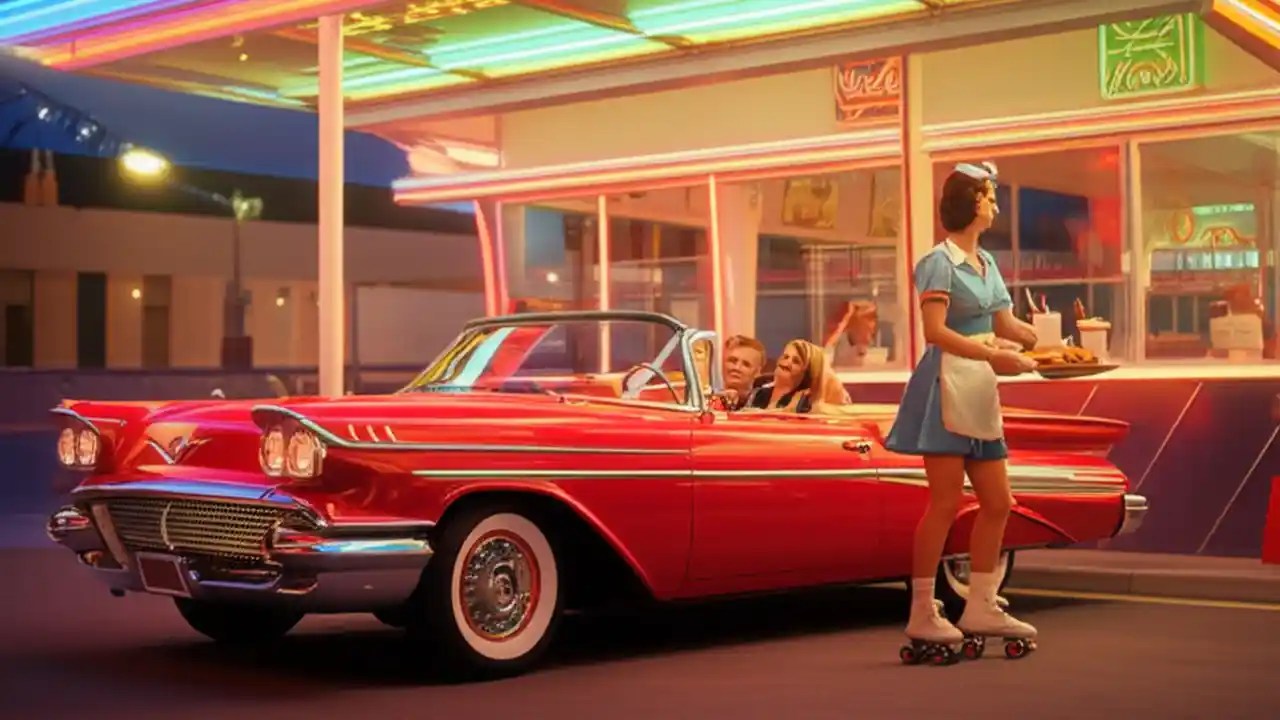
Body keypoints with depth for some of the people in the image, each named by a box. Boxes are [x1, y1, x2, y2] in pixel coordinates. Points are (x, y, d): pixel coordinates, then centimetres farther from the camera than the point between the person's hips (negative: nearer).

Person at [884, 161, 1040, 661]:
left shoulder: (986, 263, 17)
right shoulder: (940, 261, -8)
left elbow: (1009, 327, 17)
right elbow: (935, 332, -18)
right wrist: (993, 356, -26)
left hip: (980, 392, 9)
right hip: (946, 384, -9)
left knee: (997, 502, 9)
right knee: (945, 502, -9)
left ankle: (980, 608, 17)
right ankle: (923, 615, -4)